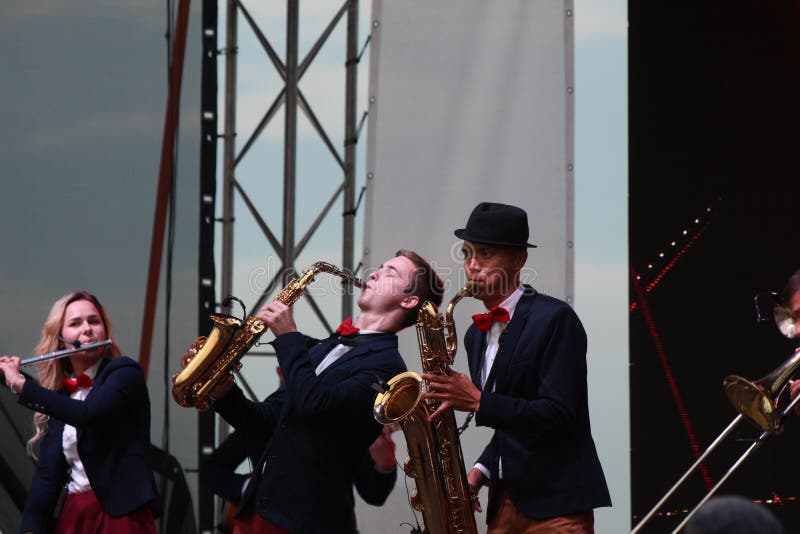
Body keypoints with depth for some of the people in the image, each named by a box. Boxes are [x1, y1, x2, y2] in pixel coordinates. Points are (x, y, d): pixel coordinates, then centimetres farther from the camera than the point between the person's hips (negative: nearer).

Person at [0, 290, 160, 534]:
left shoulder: (124, 372, -2)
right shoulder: (57, 396, 13)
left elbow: (88, 414, -21)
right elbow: (47, 473, 6)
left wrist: (20, 383, -19)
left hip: (122, 512, -5)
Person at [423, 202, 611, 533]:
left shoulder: (555, 319, -9)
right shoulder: (477, 335, 15)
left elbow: (558, 414, -18)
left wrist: (478, 402, -22)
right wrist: (480, 472, 4)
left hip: (557, 503, -7)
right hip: (504, 502, 7)